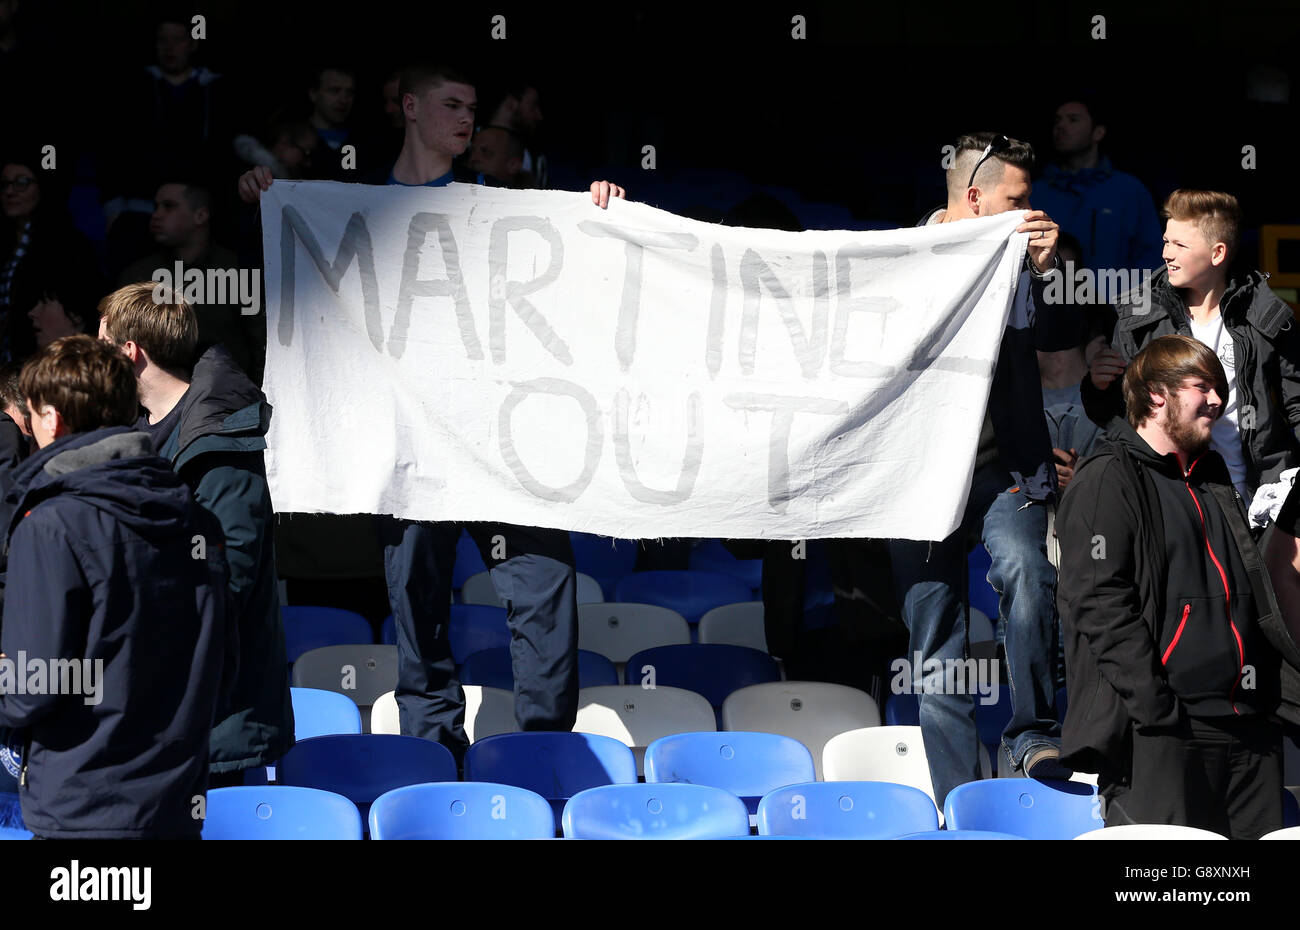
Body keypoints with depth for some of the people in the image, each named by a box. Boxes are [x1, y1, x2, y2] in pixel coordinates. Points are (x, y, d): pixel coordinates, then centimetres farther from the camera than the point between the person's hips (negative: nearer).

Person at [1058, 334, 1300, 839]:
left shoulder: (1213, 477, 23)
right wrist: (1153, 707, -19)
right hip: (1162, 729, -8)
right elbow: (1100, 604, -12)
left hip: (1246, 725, 8)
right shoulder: (1107, 482, -3)